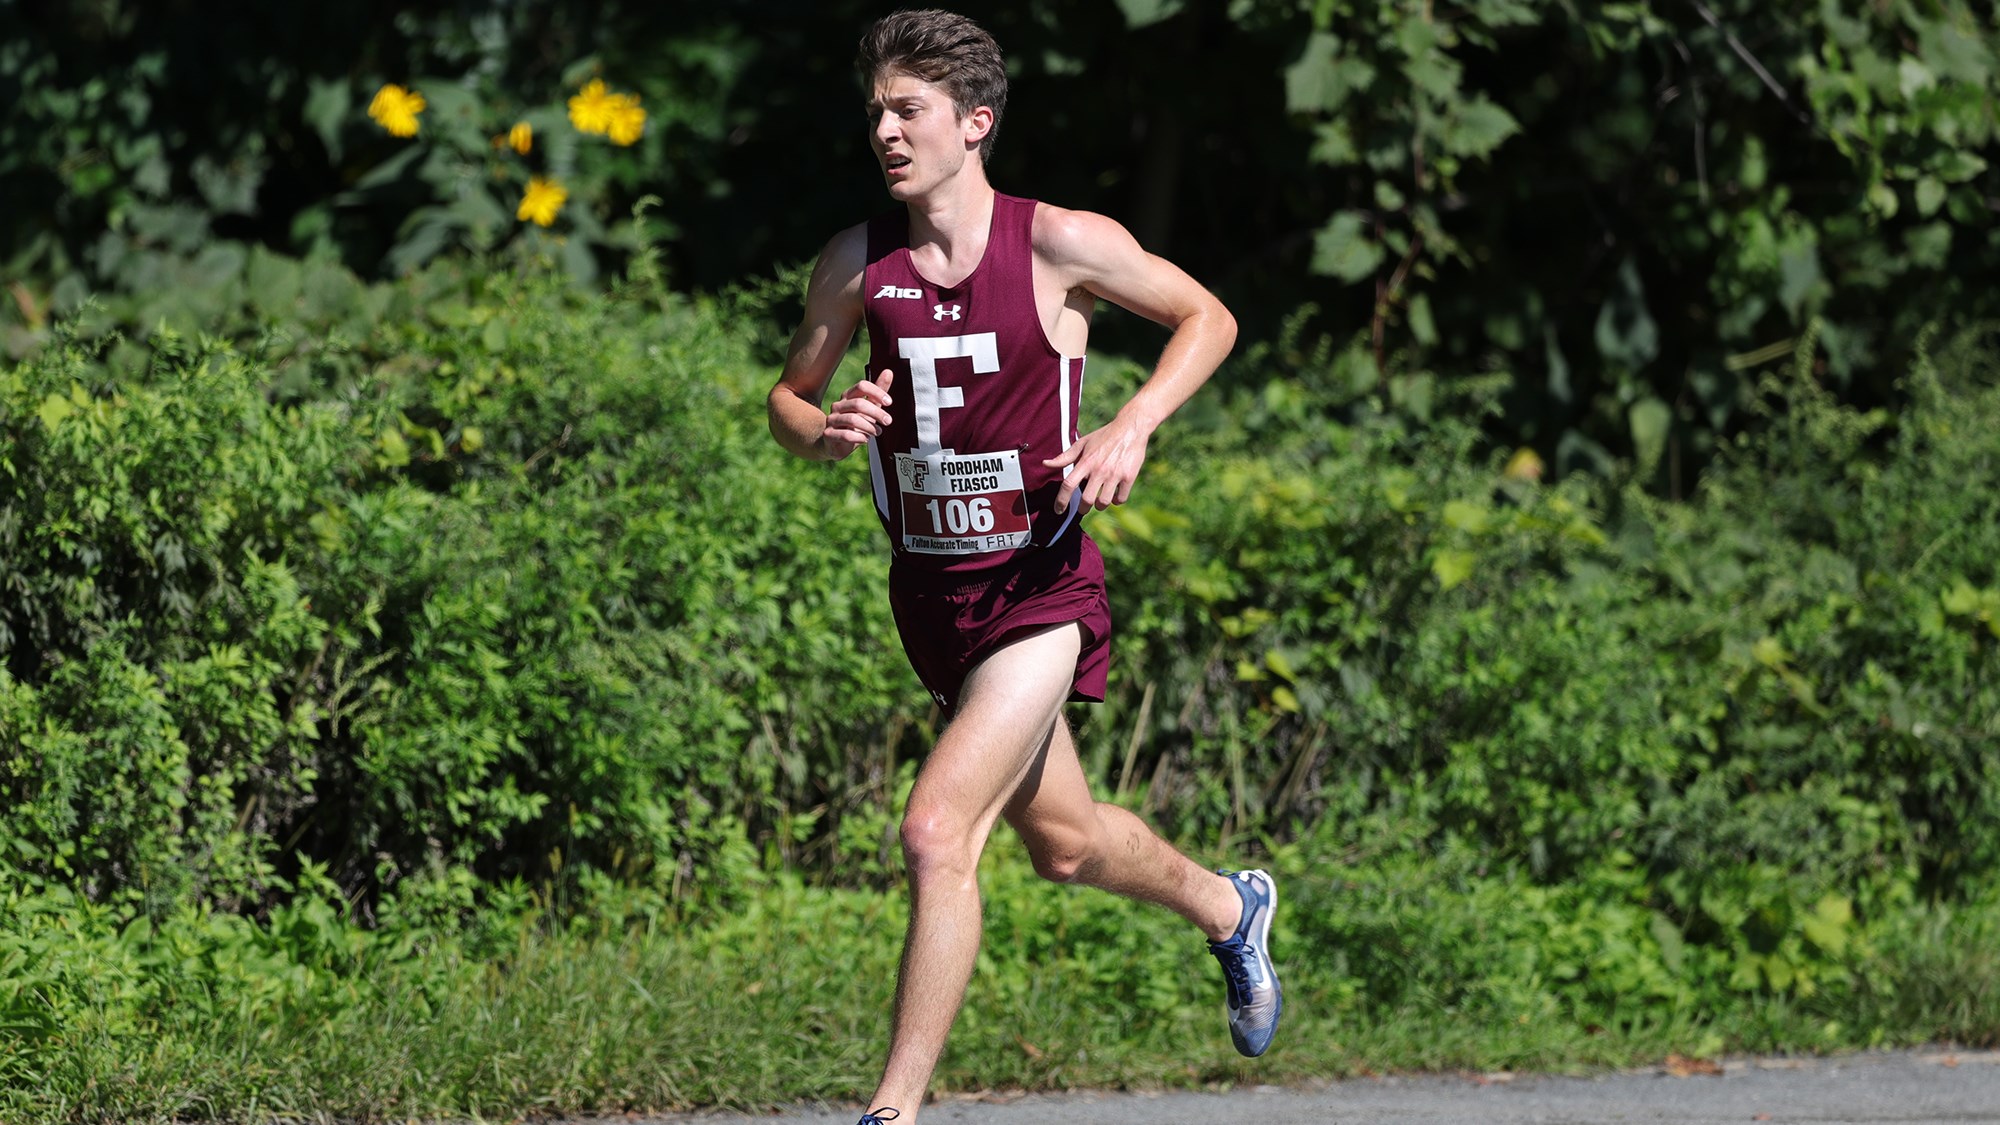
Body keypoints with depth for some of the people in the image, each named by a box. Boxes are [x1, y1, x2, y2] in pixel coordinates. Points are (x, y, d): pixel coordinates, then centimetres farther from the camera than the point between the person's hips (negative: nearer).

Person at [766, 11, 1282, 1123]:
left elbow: (1207, 317, 2)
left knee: (936, 834, -19)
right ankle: (1228, 906, 52)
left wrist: (1132, 429, -13)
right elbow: (788, 396, 11)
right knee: (1063, 842, 21)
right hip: (930, 594, 5)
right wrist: (826, 431, -13)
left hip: (1039, 589, -5)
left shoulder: (1061, 244, -13)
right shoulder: (855, 264, -3)